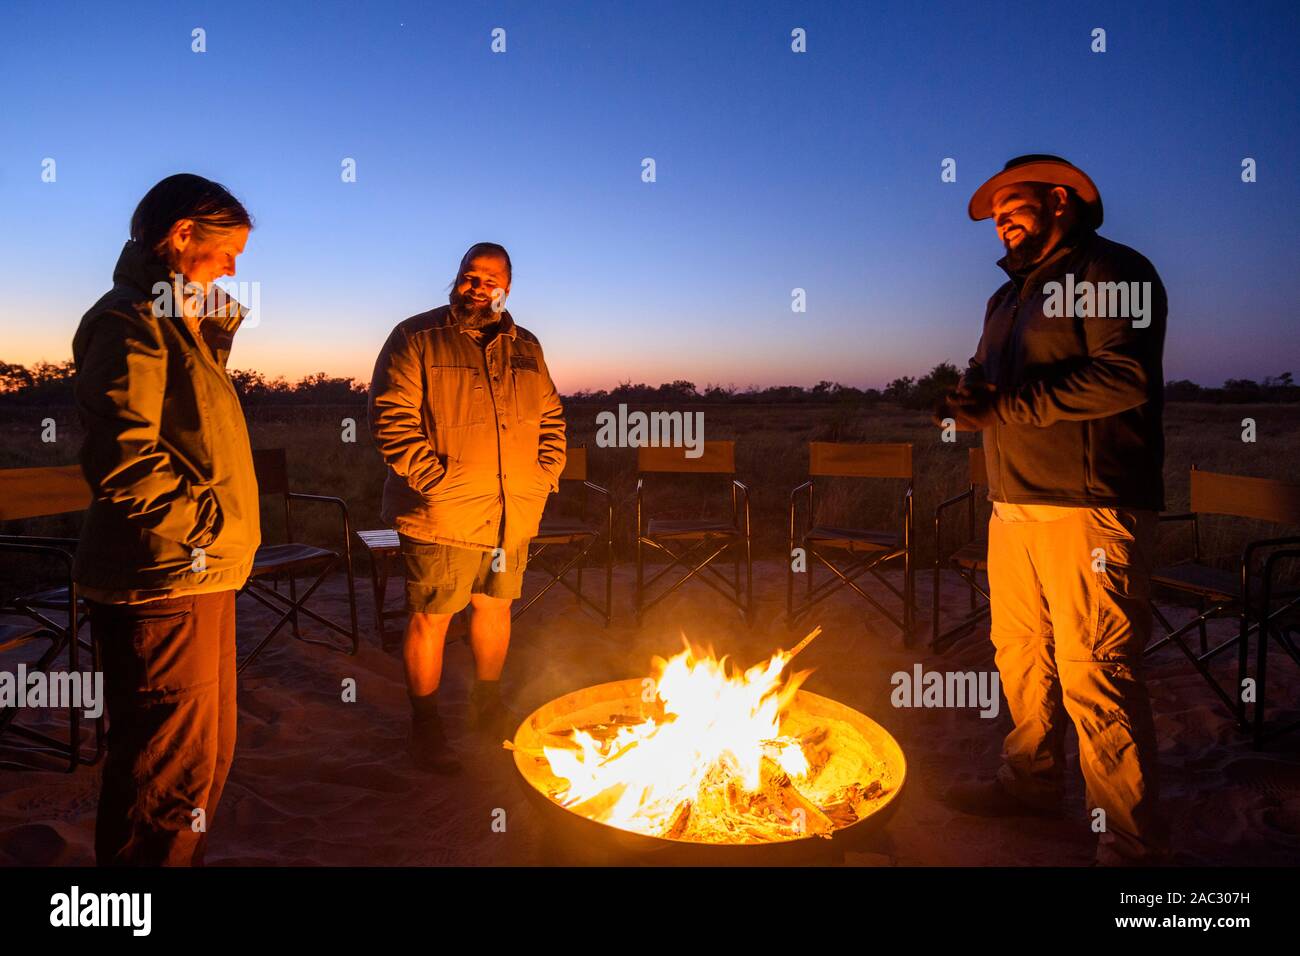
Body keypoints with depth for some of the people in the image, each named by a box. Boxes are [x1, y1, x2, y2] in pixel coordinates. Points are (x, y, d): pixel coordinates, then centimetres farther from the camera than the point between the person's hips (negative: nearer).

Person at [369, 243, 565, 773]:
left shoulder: (526, 348, 12)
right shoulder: (416, 339, -4)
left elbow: (551, 418, 17)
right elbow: (391, 419, -11)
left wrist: (545, 475, 4)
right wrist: (434, 482, -17)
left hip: (513, 513, 5)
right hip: (442, 513, -5)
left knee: (495, 606, 18)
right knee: (431, 616, 3)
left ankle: (487, 704, 38)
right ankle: (425, 725, 21)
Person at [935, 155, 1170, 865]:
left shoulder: (1108, 273, -3)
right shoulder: (1010, 296, 24)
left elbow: (1123, 379, -16)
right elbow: (985, 381, 24)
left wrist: (1007, 406, -16)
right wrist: (968, 400, -1)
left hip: (1089, 507, -8)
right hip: (1014, 506, 8)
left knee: (1094, 675, -7)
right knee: (1020, 652, 14)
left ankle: (1131, 841, 7)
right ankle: (1031, 782, 31)